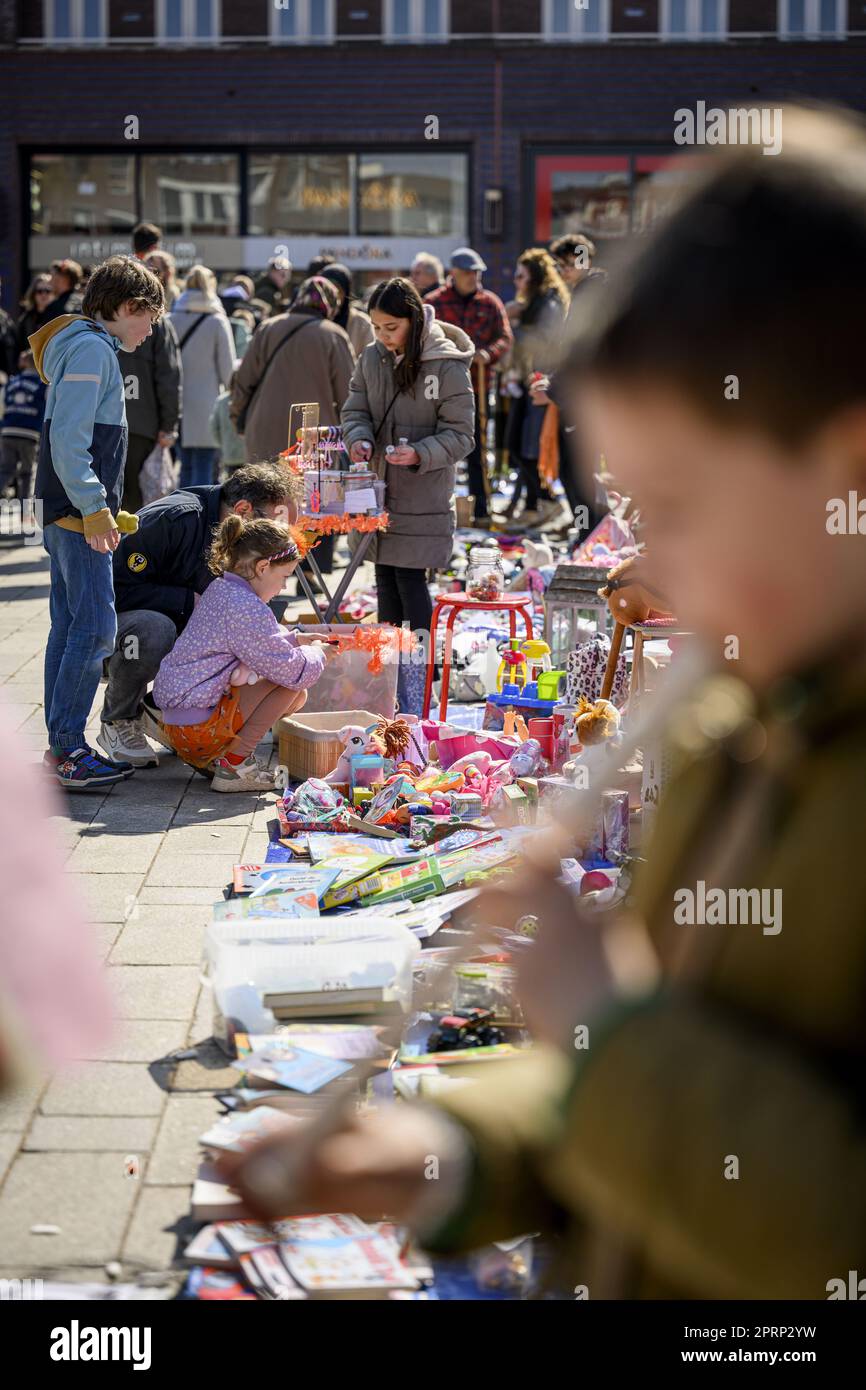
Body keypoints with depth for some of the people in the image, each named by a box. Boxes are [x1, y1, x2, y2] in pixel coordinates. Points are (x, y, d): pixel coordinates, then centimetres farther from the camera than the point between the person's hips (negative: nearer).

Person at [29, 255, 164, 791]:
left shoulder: (95, 348, 19)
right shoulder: (92, 349, -13)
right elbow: (68, 440, -22)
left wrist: (107, 508, 23)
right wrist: (94, 508, -23)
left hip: (74, 514, 11)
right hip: (79, 512, -11)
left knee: (70, 626, 11)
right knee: (95, 627, -11)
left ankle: (62, 746, 16)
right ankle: (67, 749, -9)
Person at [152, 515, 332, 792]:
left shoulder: (220, 589, 10)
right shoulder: (246, 609, -21)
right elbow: (292, 670, -18)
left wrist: (295, 640, 17)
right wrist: (318, 654, 3)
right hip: (197, 725, -10)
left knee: (296, 697, 14)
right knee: (289, 683, -11)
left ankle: (213, 755, 10)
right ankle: (234, 765, -8)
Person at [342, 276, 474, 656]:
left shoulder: (448, 366, -12)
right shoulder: (371, 359, 4)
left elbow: (459, 435, -9)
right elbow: (355, 410, 12)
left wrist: (419, 454, -25)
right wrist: (359, 438, -11)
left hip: (424, 495, -5)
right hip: (380, 489, 5)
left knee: (410, 577, -7)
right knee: (385, 577, 12)